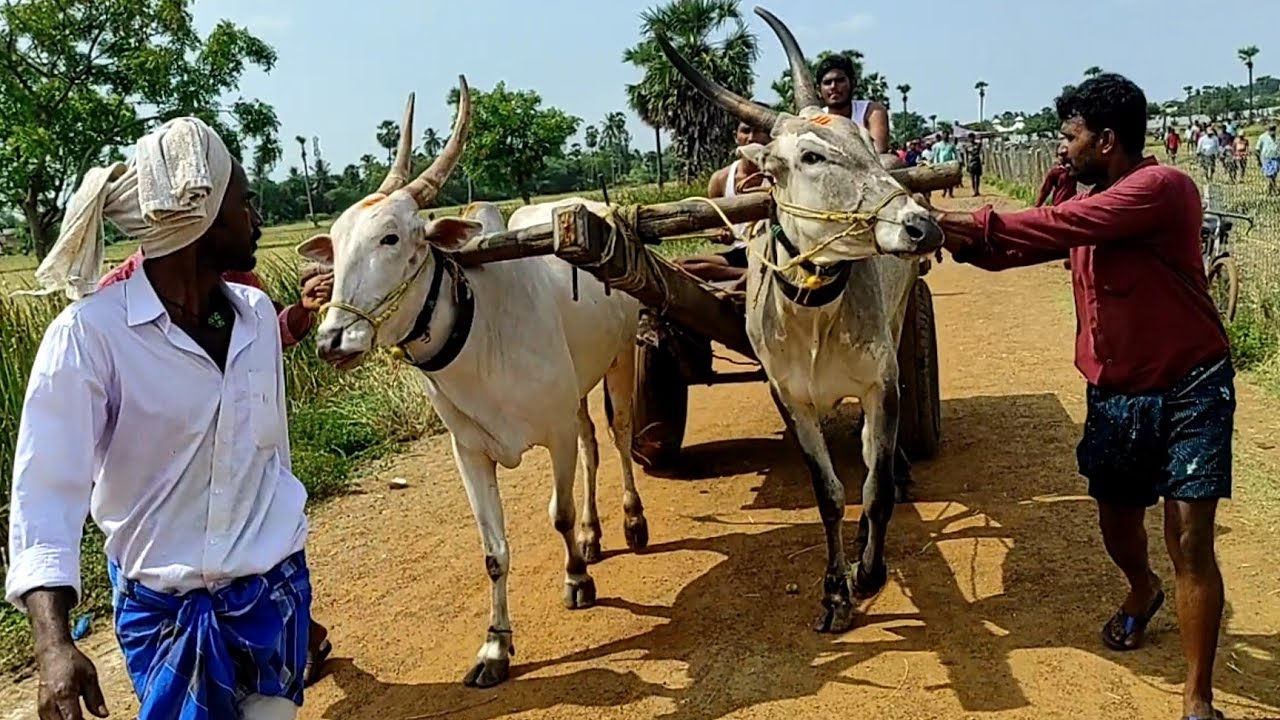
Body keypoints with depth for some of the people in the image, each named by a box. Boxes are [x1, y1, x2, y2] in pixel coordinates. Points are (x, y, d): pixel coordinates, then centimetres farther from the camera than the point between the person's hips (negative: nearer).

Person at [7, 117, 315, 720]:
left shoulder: (257, 313, -1)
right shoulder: (90, 333, -17)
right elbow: (47, 489, -20)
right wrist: (54, 643, -31)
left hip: (275, 594, 4)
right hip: (165, 612, -4)